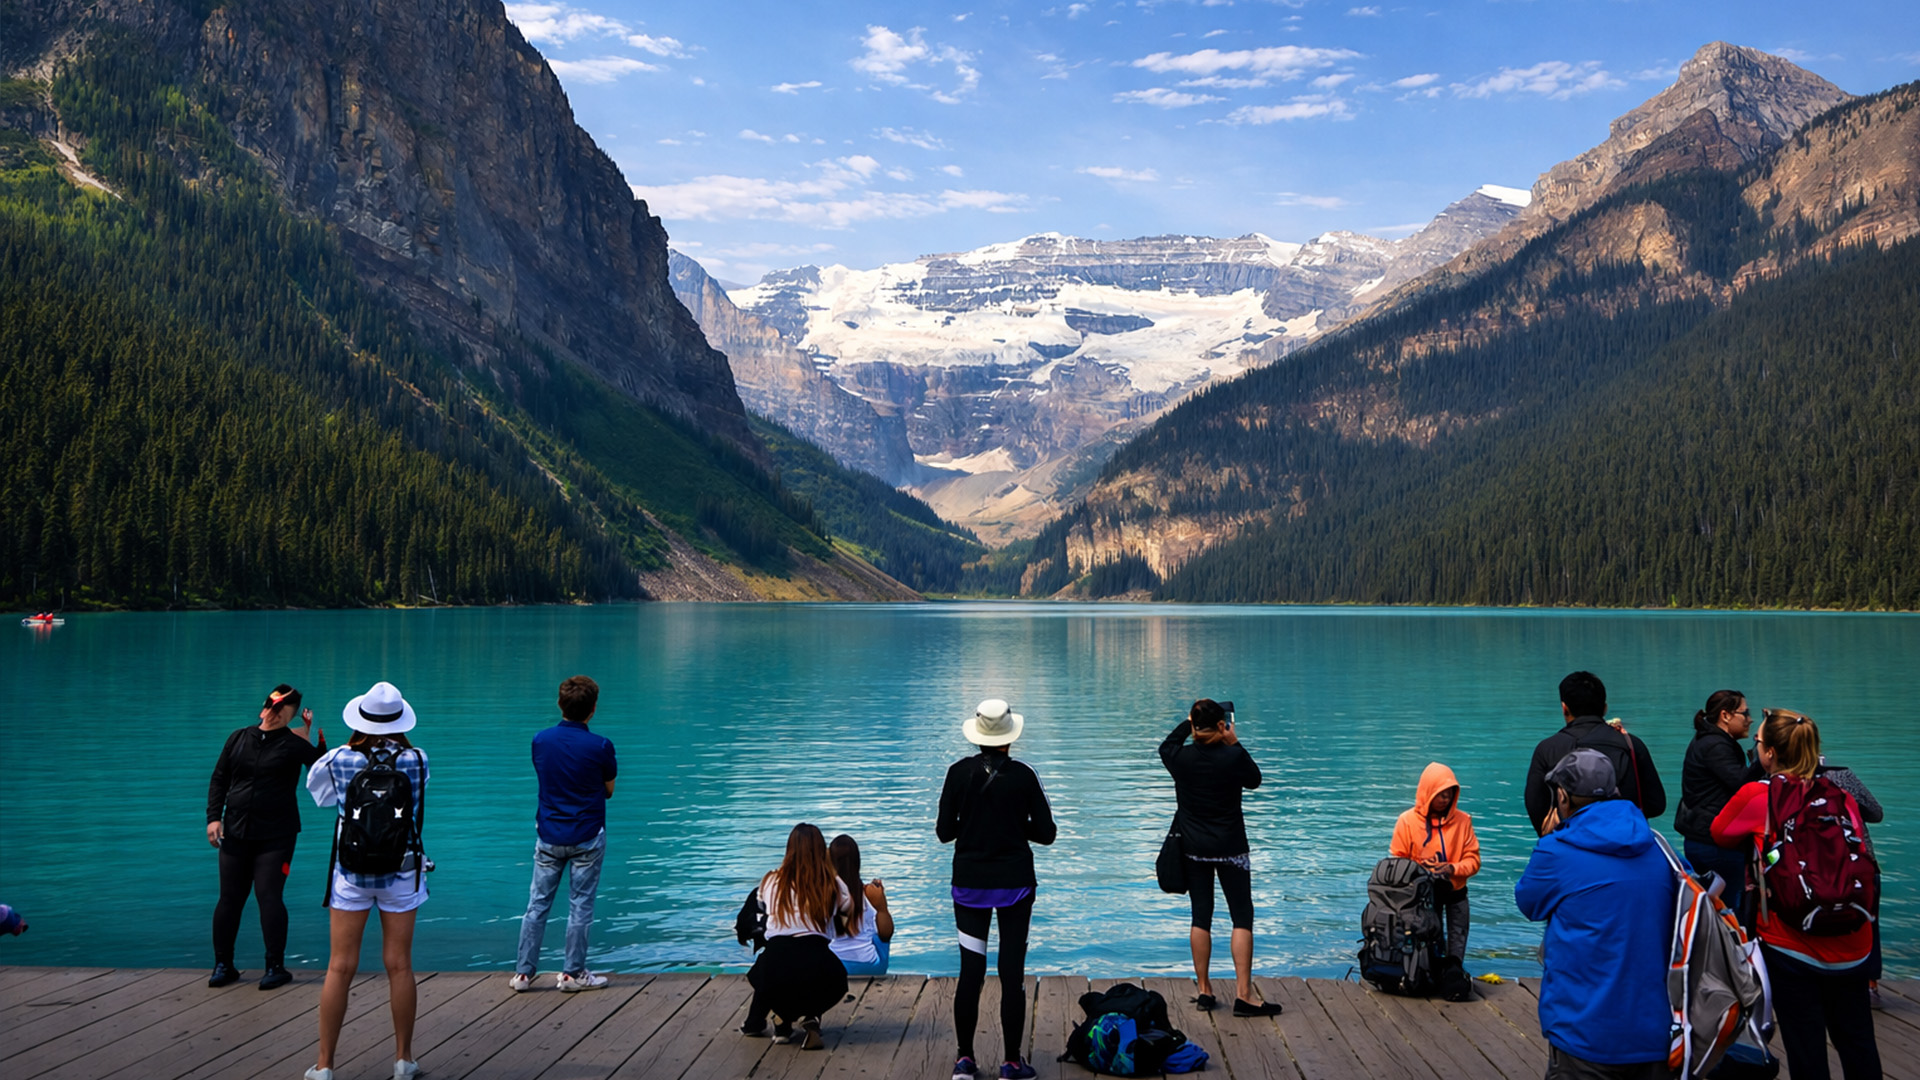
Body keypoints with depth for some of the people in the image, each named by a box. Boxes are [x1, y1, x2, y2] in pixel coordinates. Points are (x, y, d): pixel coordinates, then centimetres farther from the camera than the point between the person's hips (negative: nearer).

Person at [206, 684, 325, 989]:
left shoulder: (293, 743, -6)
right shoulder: (238, 739, 7)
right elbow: (219, 779, 10)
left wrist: (316, 741, -20)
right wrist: (214, 818, 2)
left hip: (276, 836, -4)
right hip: (236, 833, 4)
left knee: (269, 897, -8)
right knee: (229, 898, 8)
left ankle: (276, 966, 4)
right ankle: (223, 964, 21)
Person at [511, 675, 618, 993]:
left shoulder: (541, 741, -3)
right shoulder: (600, 746, -14)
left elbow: (546, 779, 10)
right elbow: (608, 790, -1)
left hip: (549, 836, 3)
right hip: (587, 837, -3)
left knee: (537, 904, 10)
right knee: (580, 906, 5)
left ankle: (523, 973, 15)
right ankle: (572, 974, 11)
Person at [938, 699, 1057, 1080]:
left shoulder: (959, 773, -5)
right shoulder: (1024, 775, -7)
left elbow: (944, 832, -2)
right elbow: (1046, 833, -4)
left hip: (969, 882, 1)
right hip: (1015, 883, -1)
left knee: (970, 970, 8)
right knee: (1012, 973, 4)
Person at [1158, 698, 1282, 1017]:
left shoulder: (1181, 758, -7)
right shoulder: (1233, 757, -15)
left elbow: (1166, 746, 18)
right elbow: (1254, 780, 6)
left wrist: (1188, 723, 20)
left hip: (1193, 848, 3)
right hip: (1231, 848, -3)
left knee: (1201, 916, 9)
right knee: (1242, 917, 1)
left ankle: (1204, 990, 13)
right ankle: (1243, 994, -3)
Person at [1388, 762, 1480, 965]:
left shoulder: (1462, 820, -6)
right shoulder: (1407, 821, -9)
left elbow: (1473, 859, -2)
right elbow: (1397, 860, -4)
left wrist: (1453, 868, -20)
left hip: (1456, 893, 1)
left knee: (1456, 951, 0)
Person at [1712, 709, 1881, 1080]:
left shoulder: (1757, 795, -10)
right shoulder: (1843, 797, -1)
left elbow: (1720, 833, 9)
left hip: (1791, 947, -3)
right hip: (1852, 948, 3)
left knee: (1806, 1049, 6)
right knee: (1857, 1043, 18)